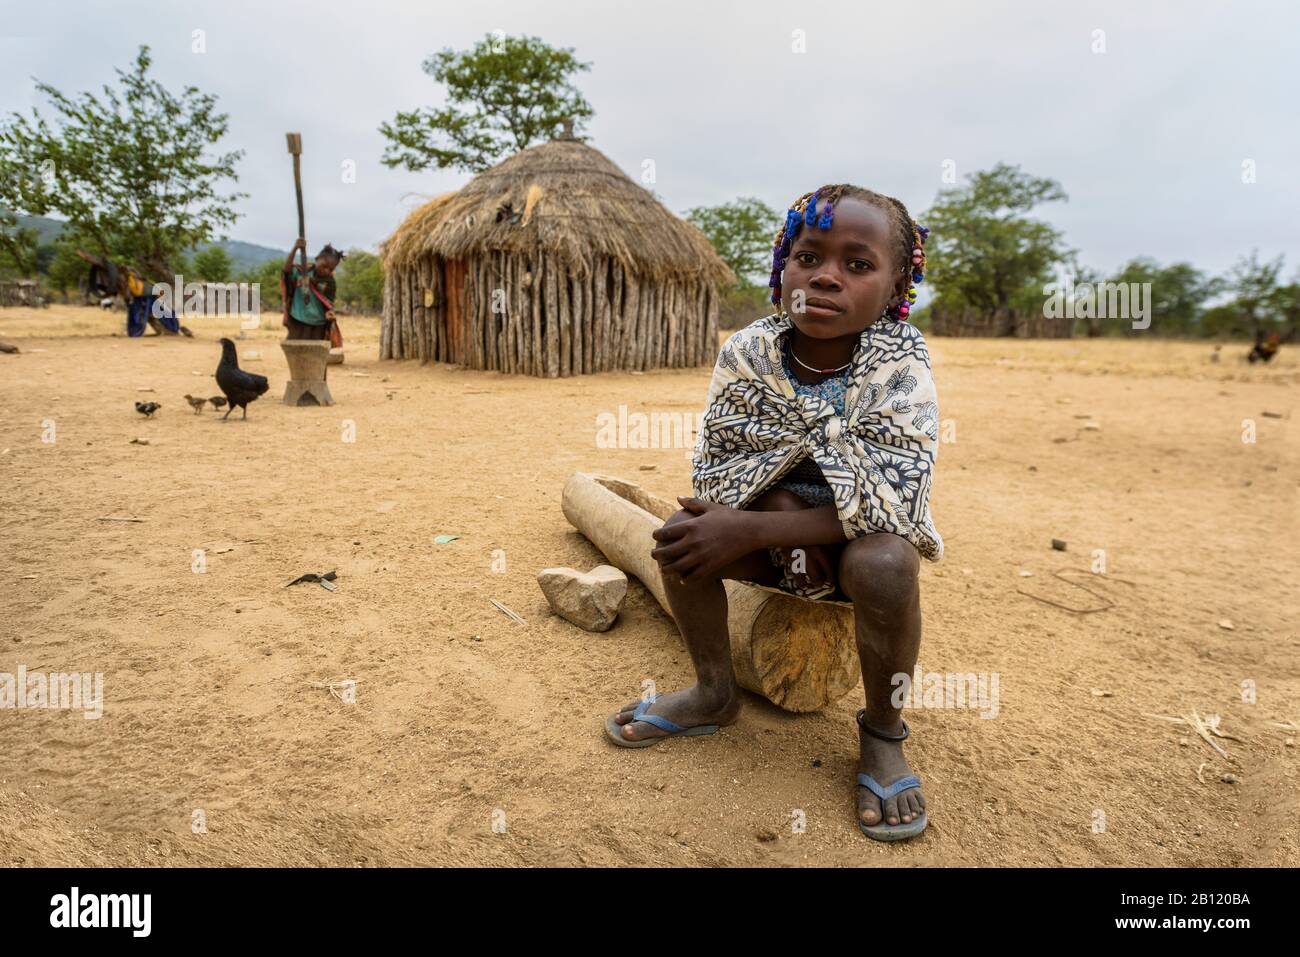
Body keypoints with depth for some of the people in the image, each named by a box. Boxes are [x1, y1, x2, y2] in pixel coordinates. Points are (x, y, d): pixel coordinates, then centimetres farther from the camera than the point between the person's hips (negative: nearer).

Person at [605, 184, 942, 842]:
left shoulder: (901, 374, -22)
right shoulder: (746, 354, -13)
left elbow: (890, 505, -30)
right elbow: (711, 466, -7)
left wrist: (748, 529, -36)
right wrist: (775, 499, -29)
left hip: (862, 541, -3)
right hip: (772, 534, 4)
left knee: (885, 565, -35)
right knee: (678, 534, -18)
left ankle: (883, 731, -7)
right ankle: (715, 693, 5)